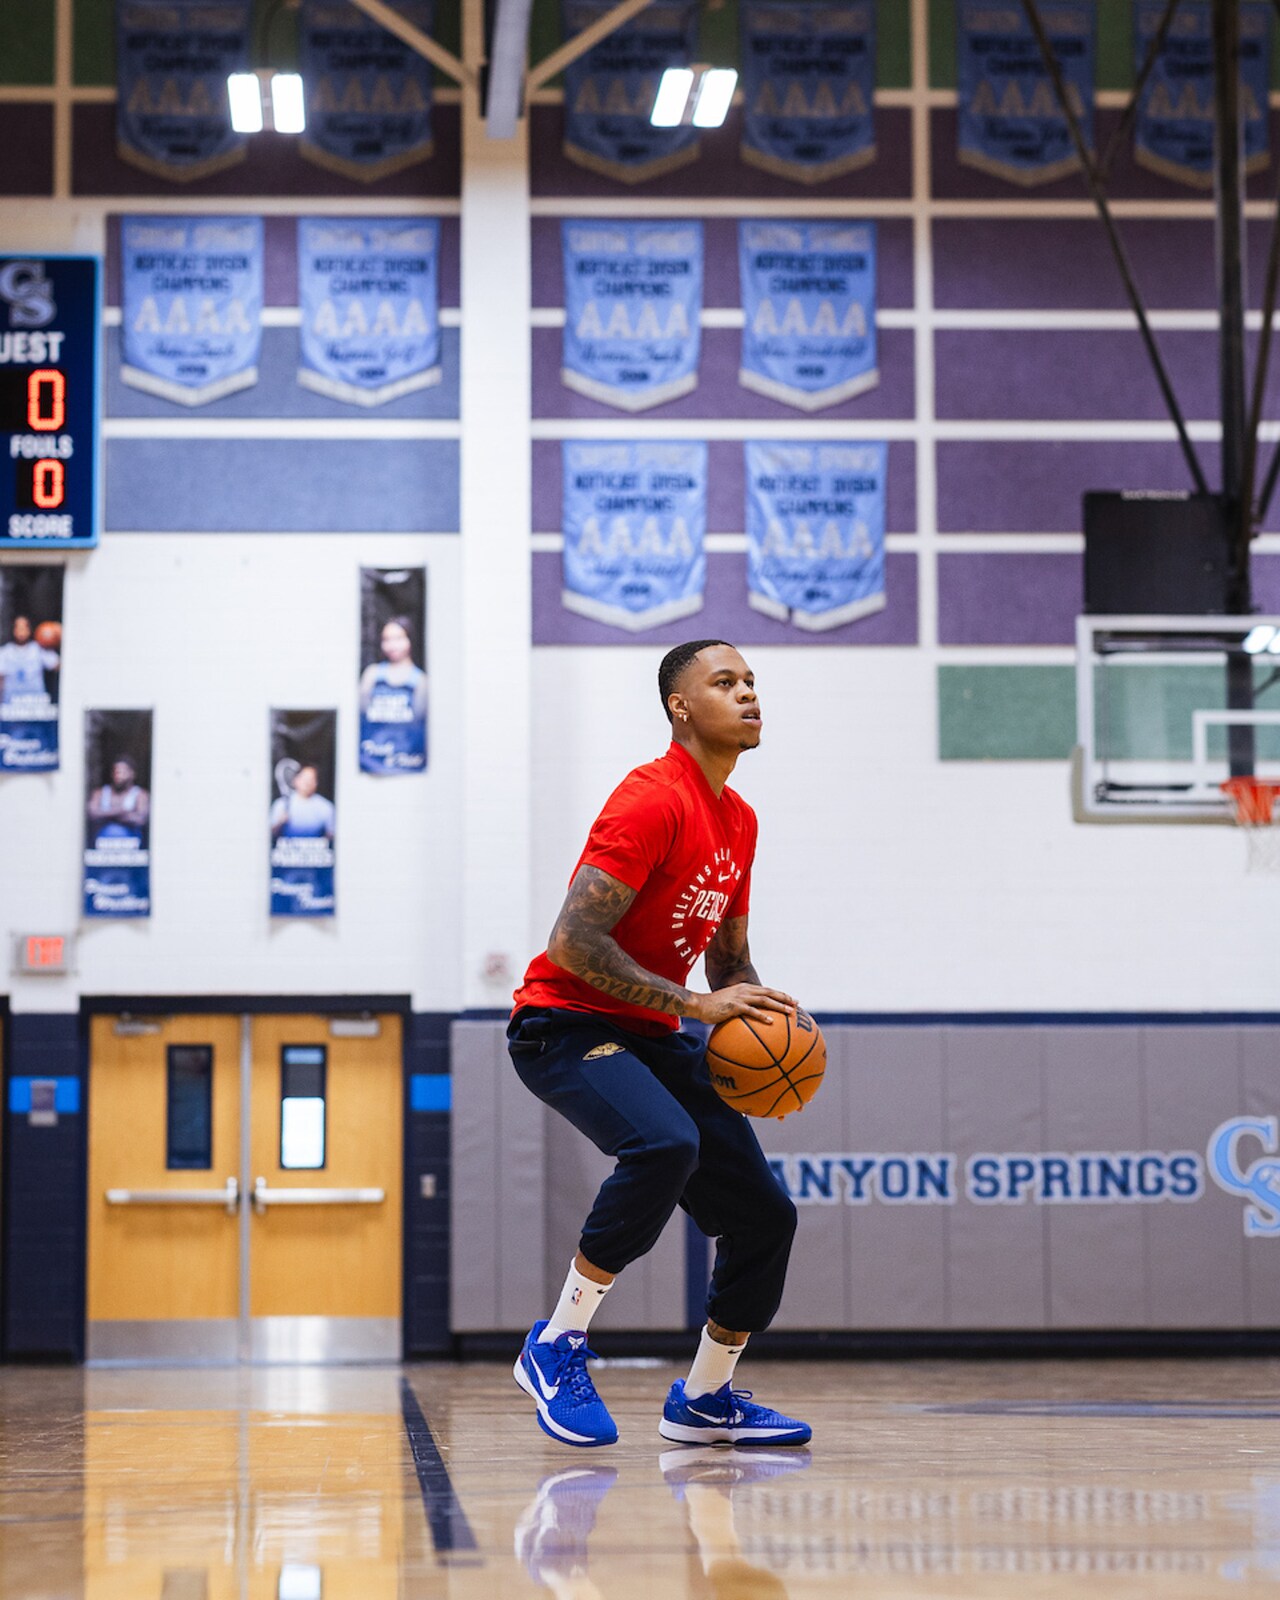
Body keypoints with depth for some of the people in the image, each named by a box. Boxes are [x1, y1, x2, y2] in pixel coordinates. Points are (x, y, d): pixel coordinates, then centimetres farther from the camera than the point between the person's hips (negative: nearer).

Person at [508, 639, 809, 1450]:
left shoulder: (739, 820, 11)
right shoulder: (653, 800, -18)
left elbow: (730, 957, 20)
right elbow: (574, 942, -25)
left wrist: (765, 1022, -1)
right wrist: (696, 1005, -26)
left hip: (651, 1035, 9)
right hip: (566, 1023, -9)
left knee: (766, 1213, 4)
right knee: (666, 1143, -36)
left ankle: (705, 1399, 23)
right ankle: (558, 1347, -20)